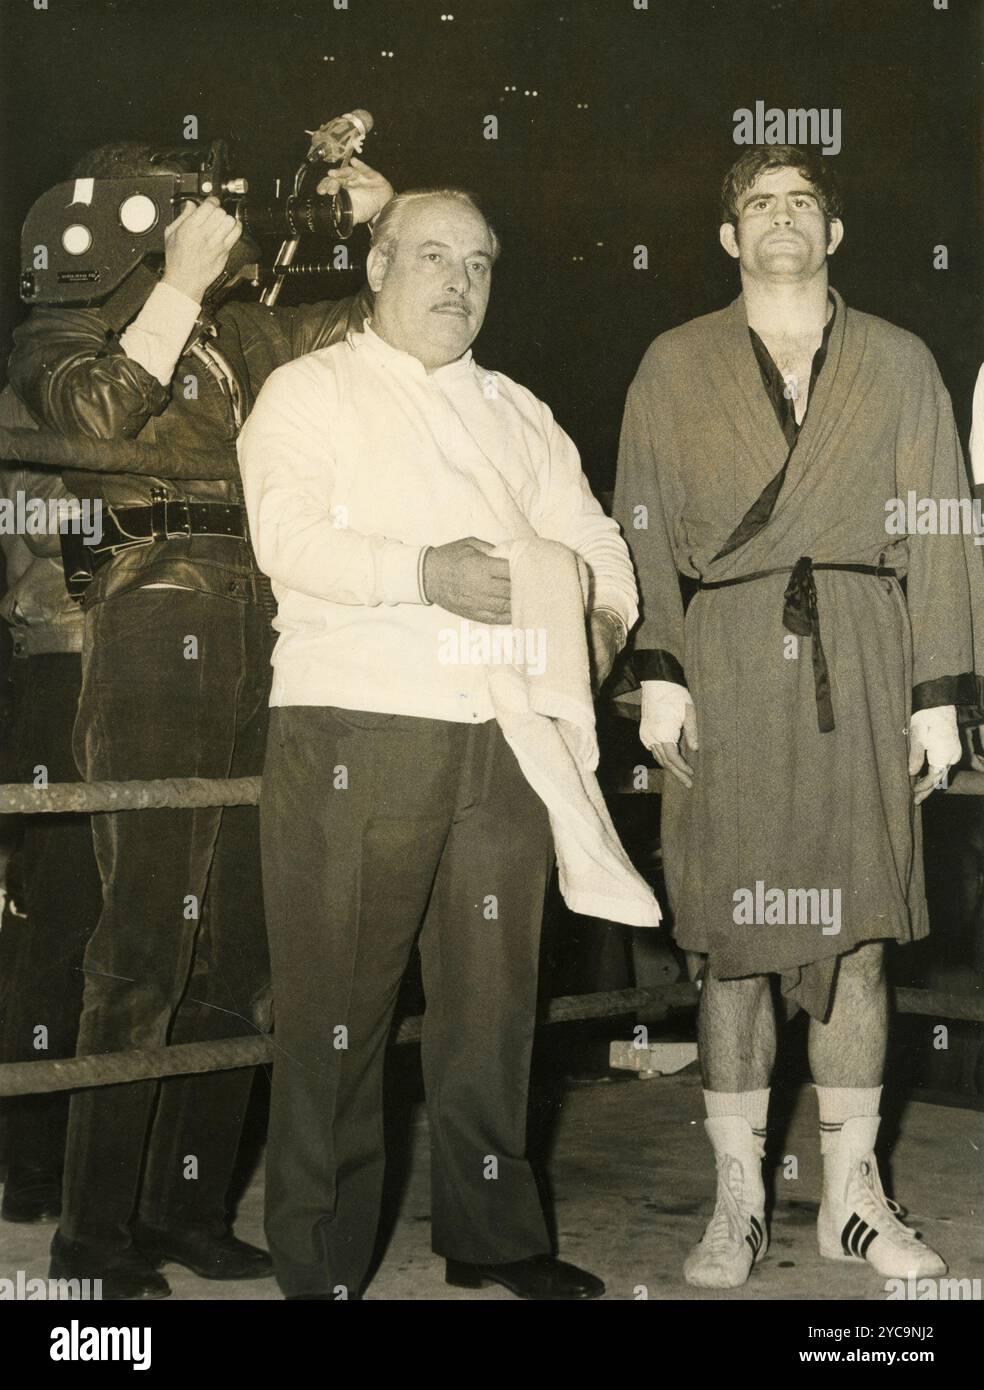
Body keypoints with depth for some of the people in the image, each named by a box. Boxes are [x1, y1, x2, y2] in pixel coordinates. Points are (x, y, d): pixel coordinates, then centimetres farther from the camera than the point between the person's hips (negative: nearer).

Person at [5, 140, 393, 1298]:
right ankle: (95, 1237, -2)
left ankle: (188, 1206, 16)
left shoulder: (245, 336, 21)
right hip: (155, 628, -6)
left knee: (238, 940, 6)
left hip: (260, 637, 6)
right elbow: (93, 411, -14)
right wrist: (182, 281, -13)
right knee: (148, 940, -9)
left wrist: (383, 228, 11)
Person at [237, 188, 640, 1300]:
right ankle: (321, 1261, 7)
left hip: (505, 736, 5)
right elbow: (287, 535, -9)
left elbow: (591, 541, 15)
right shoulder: (310, 391, 7)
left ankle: (489, 1232, 21)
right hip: (350, 733, -4)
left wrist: (597, 623, -7)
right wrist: (423, 571, -22)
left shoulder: (519, 416, 22)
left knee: (491, 994, 8)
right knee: (337, 998, -2)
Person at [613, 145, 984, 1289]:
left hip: (861, 663, 1)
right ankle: (738, 1202, 9)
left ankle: (851, 1199, 13)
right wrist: (658, 672, -5)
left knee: (856, 938, 3)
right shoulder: (676, 367, 10)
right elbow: (645, 528, 6)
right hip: (727, 663, -1)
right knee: (733, 942, 0)